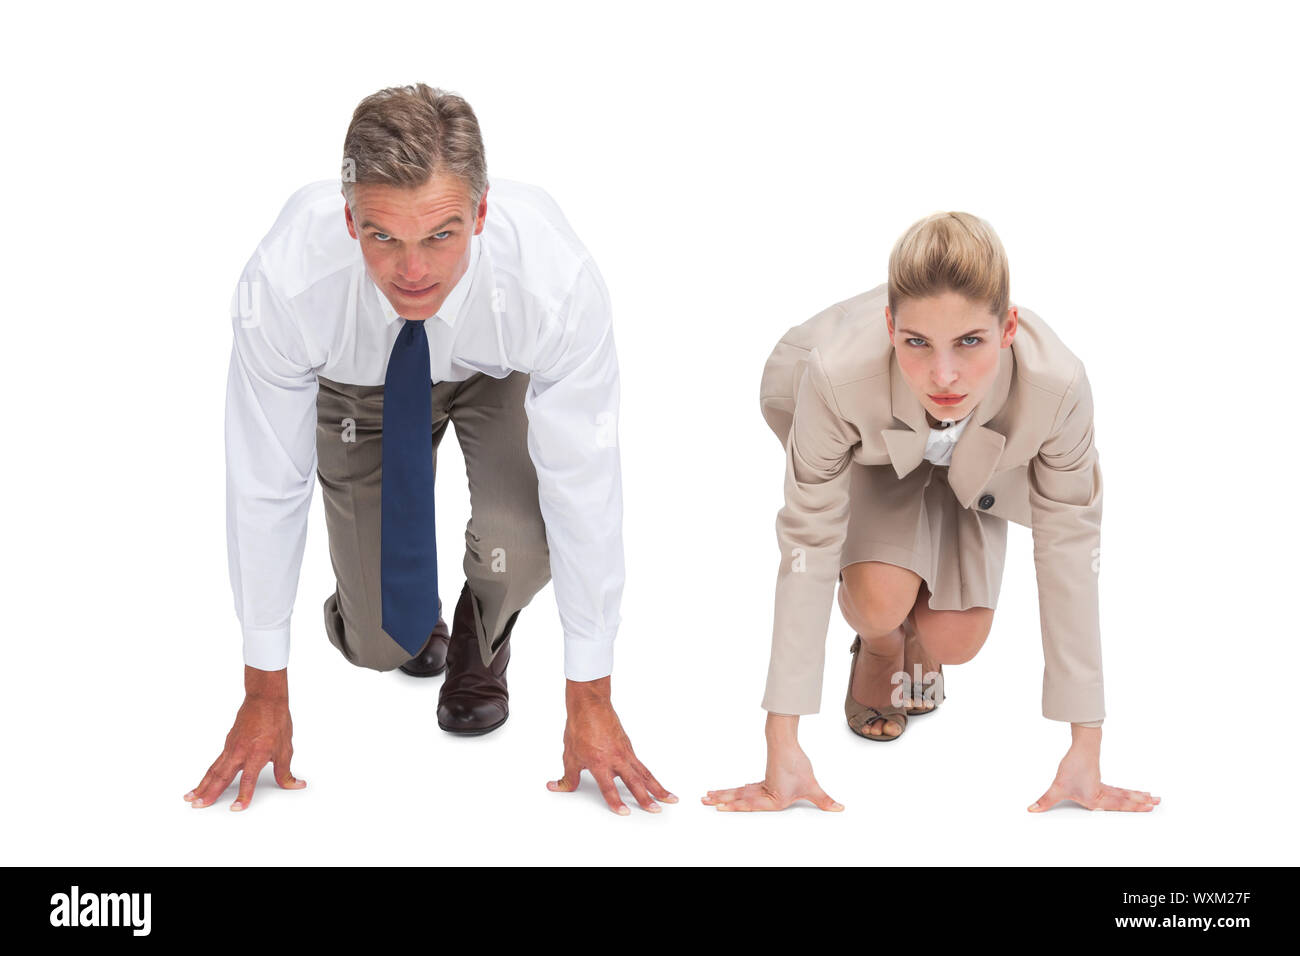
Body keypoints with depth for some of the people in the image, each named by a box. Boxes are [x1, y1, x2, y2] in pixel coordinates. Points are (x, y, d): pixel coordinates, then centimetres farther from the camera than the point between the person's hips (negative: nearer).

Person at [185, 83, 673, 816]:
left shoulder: (556, 281, -41)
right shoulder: (283, 285, -39)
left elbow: (586, 488, -31)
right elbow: (266, 487, -26)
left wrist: (590, 699, -22)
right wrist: (265, 693, -16)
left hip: (499, 371, 0)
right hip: (362, 384, 1)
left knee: (519, 545, -29)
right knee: (378, 645, -3)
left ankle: (480, 645, 9)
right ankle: (414, 624, 36)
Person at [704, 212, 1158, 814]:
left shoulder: (1057, 386, -41)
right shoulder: (839, 374, -44)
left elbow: (1069, 551, -29)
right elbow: (809, 544, -34)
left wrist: (1085, 753, -25)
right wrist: (782, 750, -33)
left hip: (977, 465, 2)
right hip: (871, 451, -1)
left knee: (956, 641, -10)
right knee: (879, 600, -25)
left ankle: (917, 630, 28)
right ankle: (879, 648, 12)